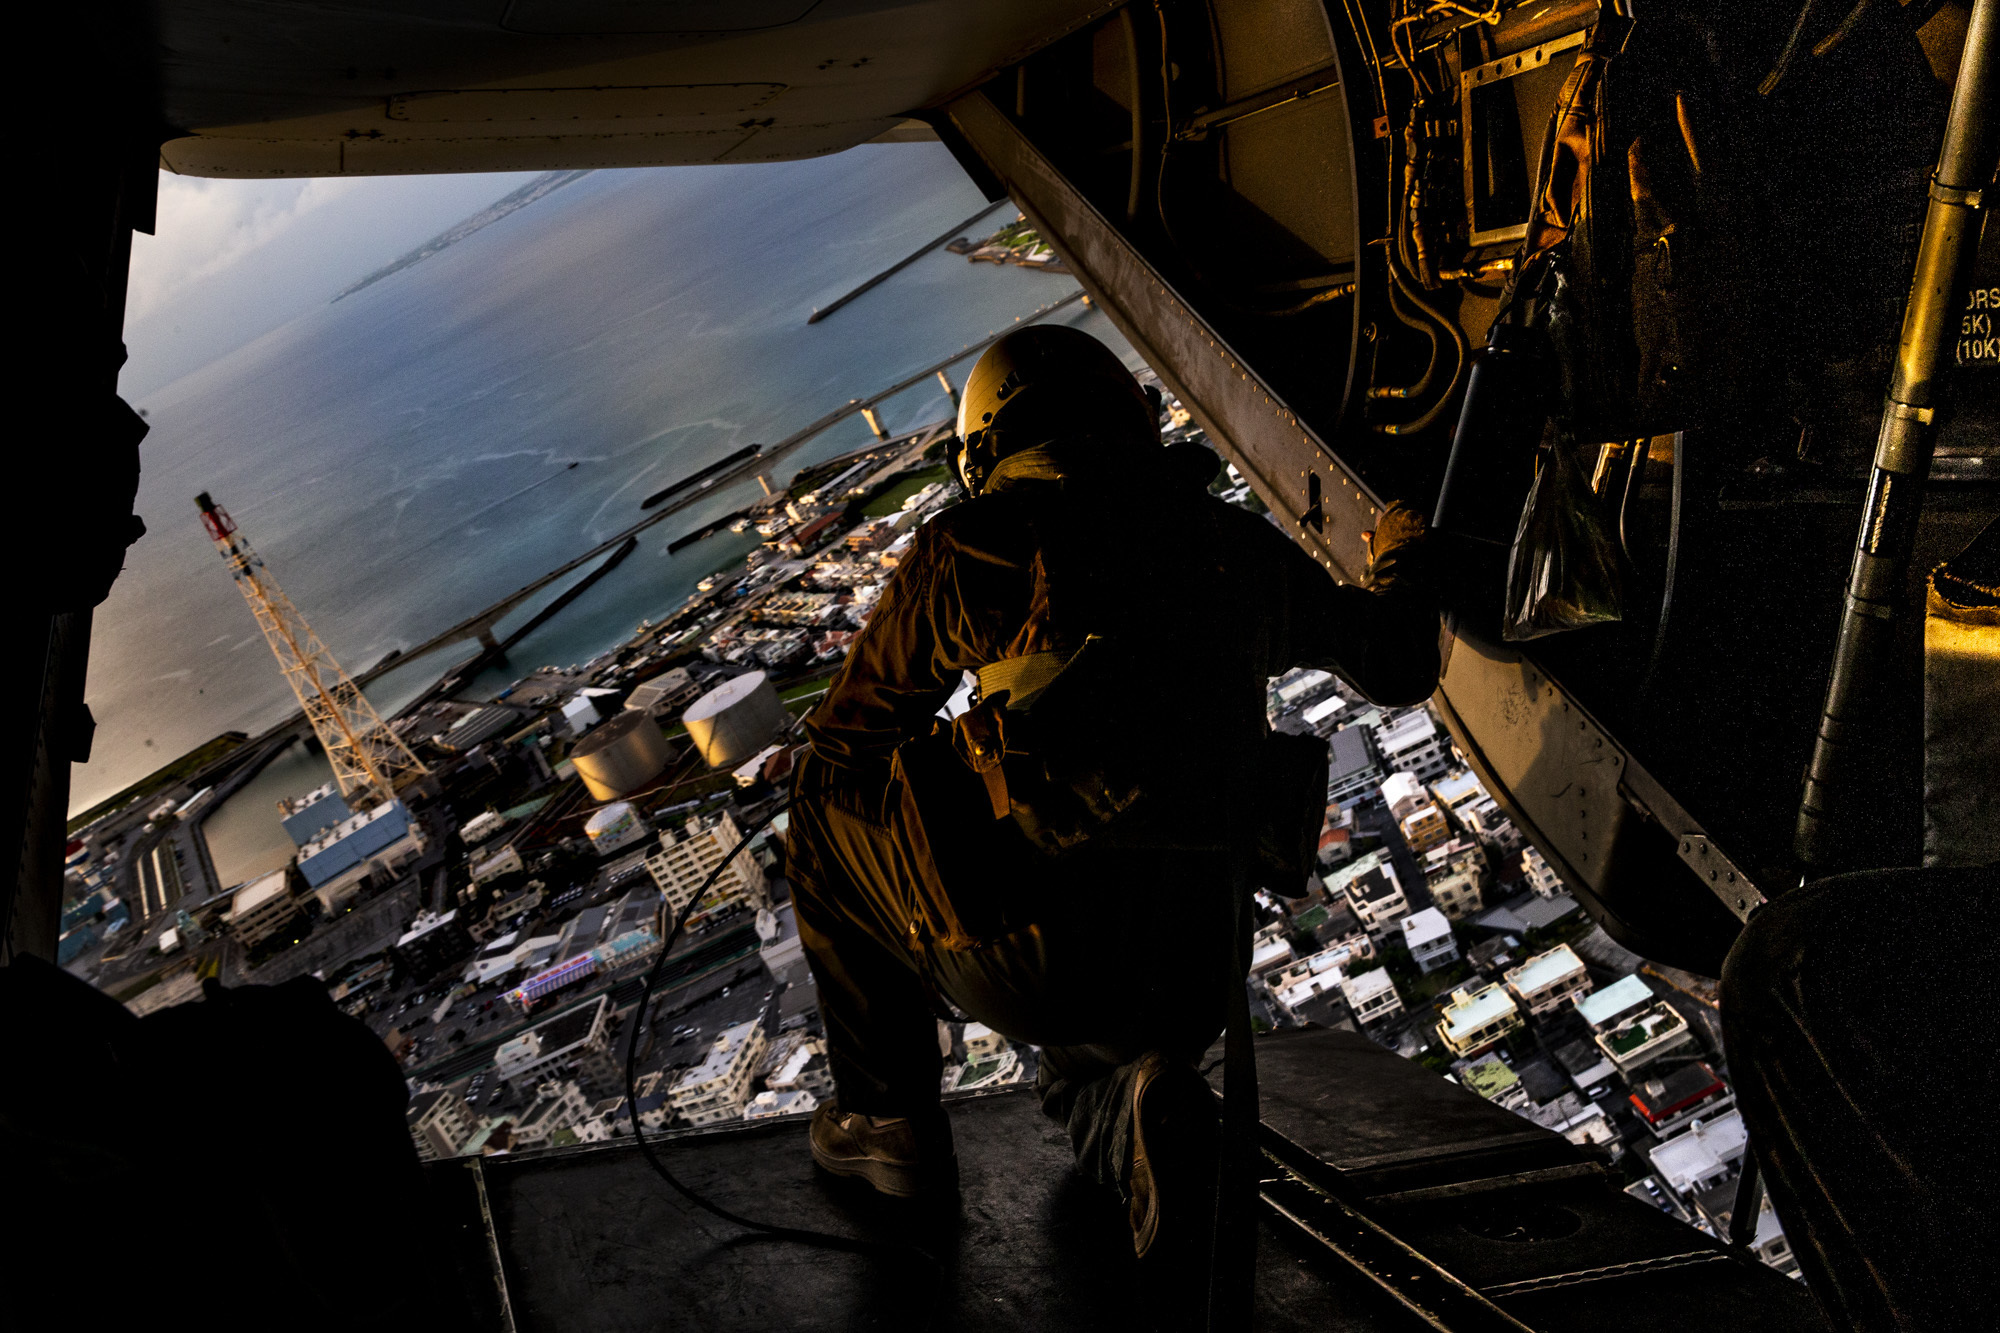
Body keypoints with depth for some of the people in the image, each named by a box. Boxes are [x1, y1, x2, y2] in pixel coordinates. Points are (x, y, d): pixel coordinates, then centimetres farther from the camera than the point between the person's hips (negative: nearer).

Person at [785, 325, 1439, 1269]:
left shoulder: (970, 545, 0)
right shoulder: (1242, 546, 10)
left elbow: (843, 740, 9)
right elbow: (1402, 668, 24)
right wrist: (1401, 565, 46)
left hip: (1030, 959, -4)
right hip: (1199, 976, 5)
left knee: (825, 810, 24)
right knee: (1080, 1065, 41)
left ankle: (889, 1117, 27)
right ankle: (1133, 1113, 7)